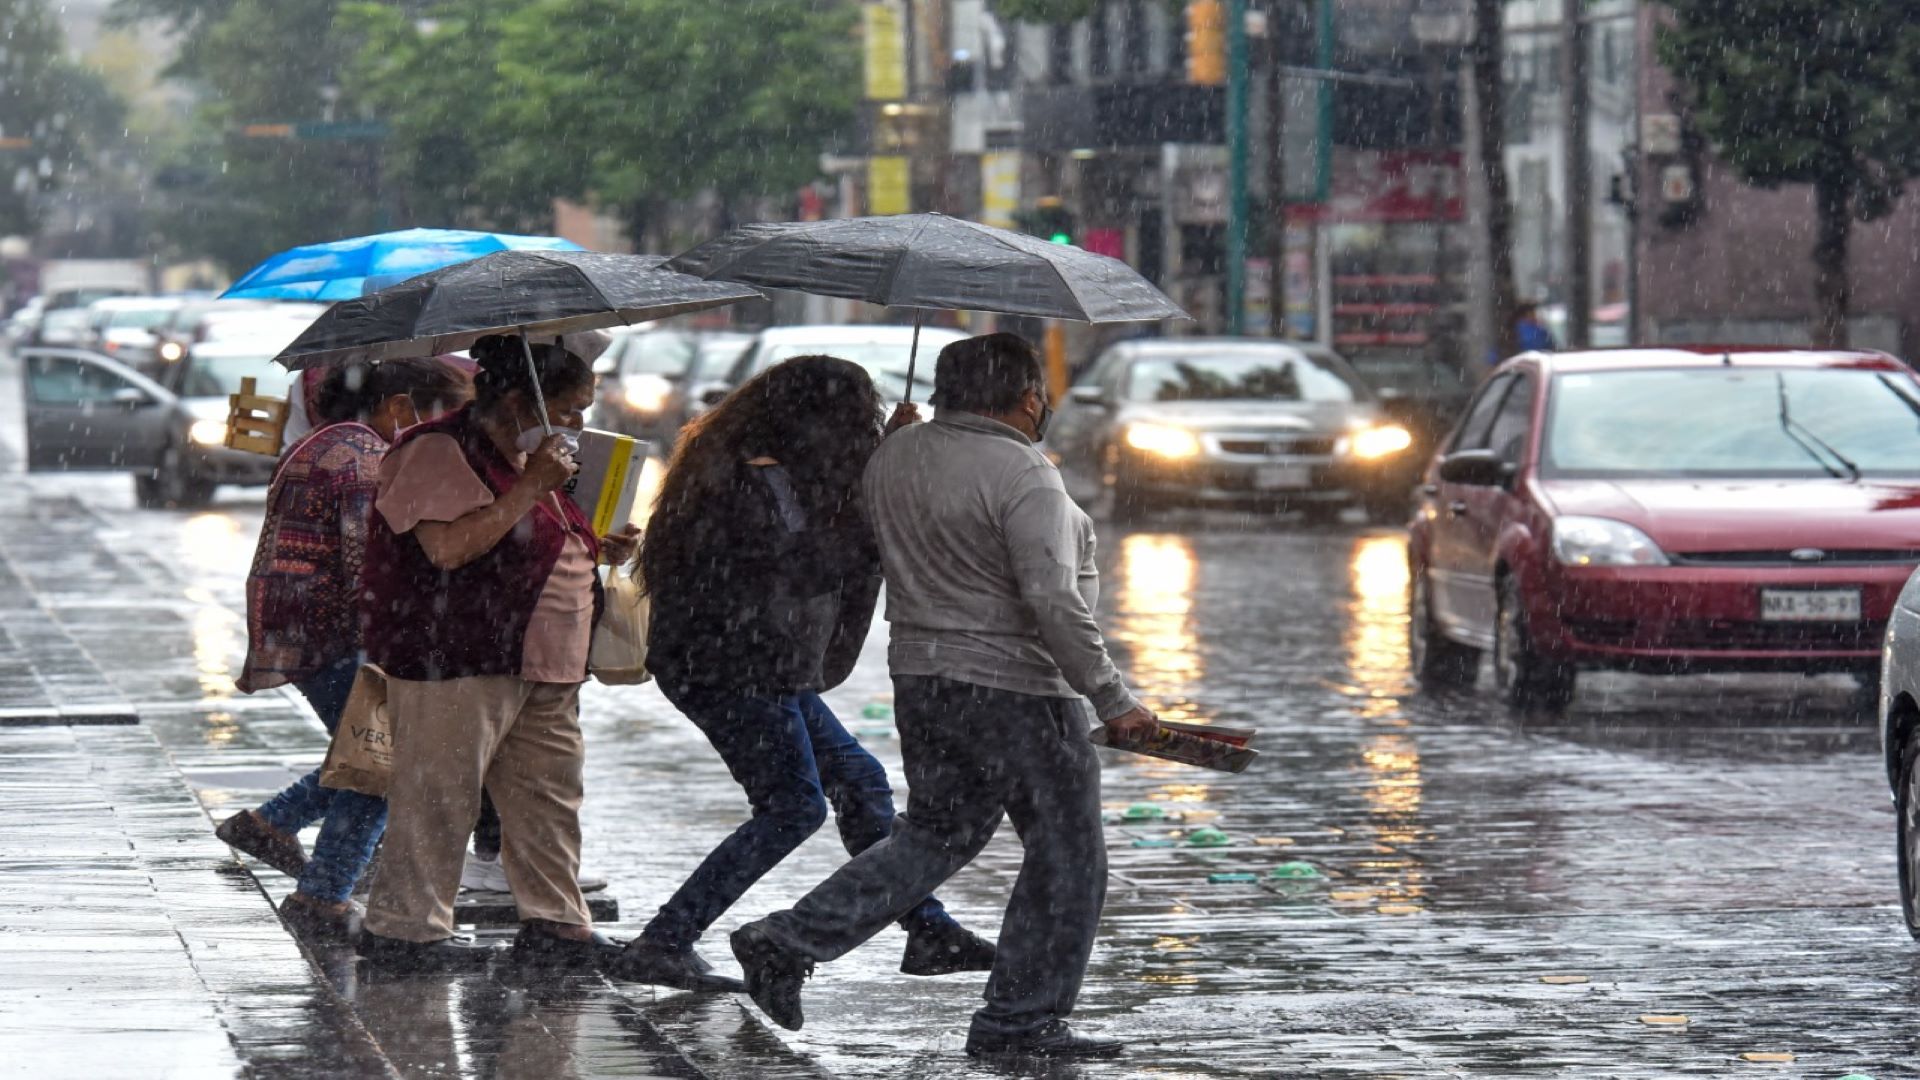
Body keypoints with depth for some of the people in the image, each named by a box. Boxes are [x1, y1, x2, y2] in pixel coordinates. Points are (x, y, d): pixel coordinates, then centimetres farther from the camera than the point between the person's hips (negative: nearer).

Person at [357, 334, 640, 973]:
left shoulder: (528, 459, 19)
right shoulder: (437, 453, -13)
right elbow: (450, 546, -26)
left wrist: (598, 548, 14)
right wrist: (531, 487, -23)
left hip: (542, 668, 10)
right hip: (455, 663, -10)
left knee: (549, 797, 9)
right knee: (437, 797, -4)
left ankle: (555, 923, 15)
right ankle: (403, 929, 3)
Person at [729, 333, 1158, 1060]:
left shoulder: (892, 459, 7)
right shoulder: (1023, 475, -18)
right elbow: (1053, 601, -23)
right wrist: (1111, 700, -20)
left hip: (919, 674, 8)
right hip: (1015, 689, -8)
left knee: (935, 835, 19)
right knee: (1065, 856, 5)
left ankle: (786, 944, 11)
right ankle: (1022, 1020, 9)